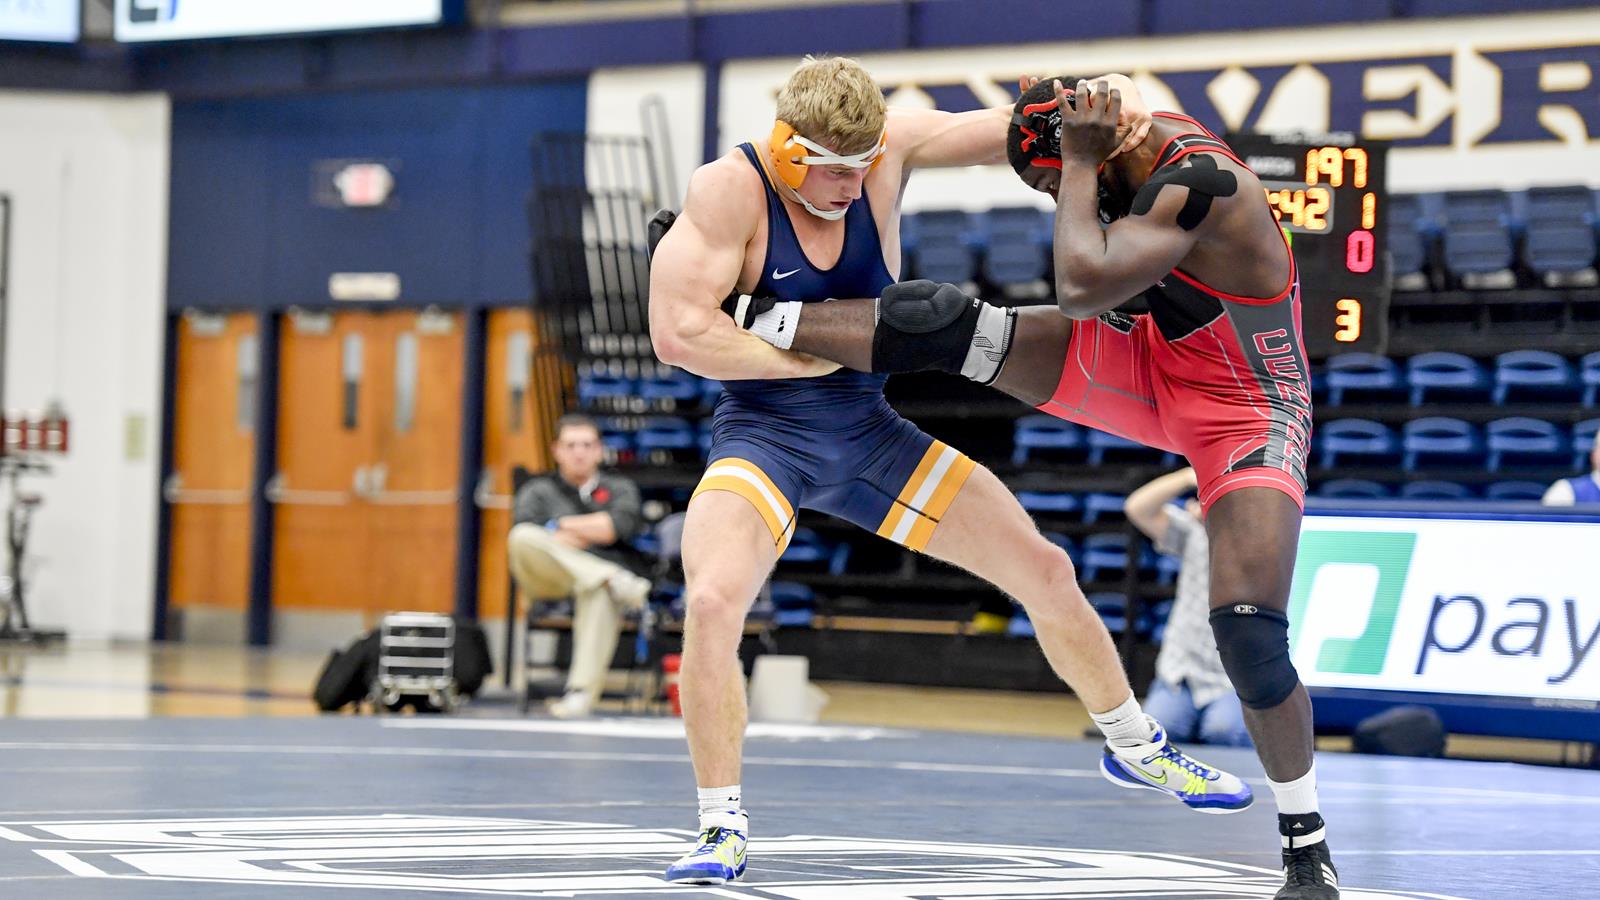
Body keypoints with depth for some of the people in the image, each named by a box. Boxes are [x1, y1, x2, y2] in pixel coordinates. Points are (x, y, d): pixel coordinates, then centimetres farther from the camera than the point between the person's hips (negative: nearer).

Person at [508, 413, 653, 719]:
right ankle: (616, 581, -40)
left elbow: (621, 525, 3)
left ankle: (582, 692, -56)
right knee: (522, 538, -34)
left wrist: (562, 525, 7)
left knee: (599, 594, -43)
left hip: (604, 570, -1)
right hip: (548, 579, 1)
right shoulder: (537, 490, 27)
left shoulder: (620, 488, 28)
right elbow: (523, 530, 3)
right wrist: (592, 532, -2)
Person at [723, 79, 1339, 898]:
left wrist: (1078, 165, -31)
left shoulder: (1203, 186, -32)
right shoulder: (1156, 133, -4)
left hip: (1248, 413, -8)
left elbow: (1082, 288, -40)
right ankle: (748, 316, 6)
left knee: (1248, 634, -19)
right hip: (1154, 368, 8)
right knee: (950, 325, -5)